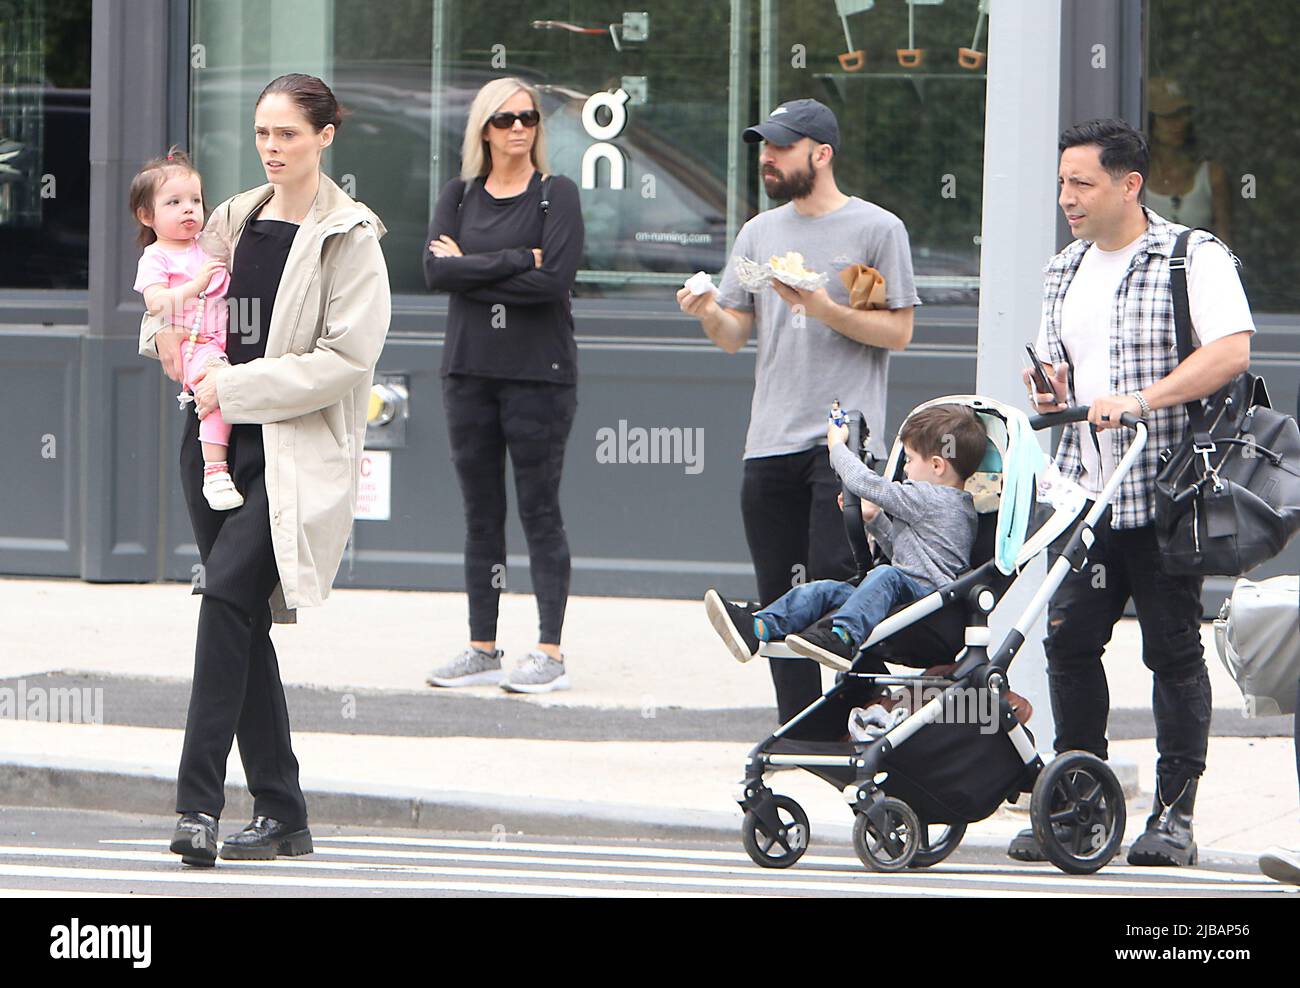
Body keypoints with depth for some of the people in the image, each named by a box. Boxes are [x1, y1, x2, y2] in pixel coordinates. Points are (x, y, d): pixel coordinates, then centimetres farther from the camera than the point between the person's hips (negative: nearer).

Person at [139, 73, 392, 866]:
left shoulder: (349, 237, -5)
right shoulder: (234, 220, 13)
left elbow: (348, 355, -12)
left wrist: (238, 387, -15)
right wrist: (169, 335, 3)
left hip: (298, 452, -7)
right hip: (219, 442, 7)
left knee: (227, 593, -22)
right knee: (245, 621, 6)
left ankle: (201, 801, -24)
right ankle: (281, 813, 12)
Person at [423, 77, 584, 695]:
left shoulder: (556, 196, -1)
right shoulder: (459, 196, 10)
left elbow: (554, 279, -15)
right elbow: (435, 271, -6)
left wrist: (470, 270, -10)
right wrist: (516, 260, -14)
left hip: (539, 371, -4)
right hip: (469, 369, 4)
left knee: (540, 510, -4)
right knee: (480, 512, 7)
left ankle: (550, 654, -3)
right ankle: (482, 650, 11)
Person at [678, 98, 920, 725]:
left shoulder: (876, 229, 1)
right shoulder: (759, 233, 16)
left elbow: (897, 331, -3)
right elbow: (734, 337, 17)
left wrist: (824, 309, -14)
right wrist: (709, 314, -5)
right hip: (770, 439, 6)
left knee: (833, 576, -17)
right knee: (778, 597, 5)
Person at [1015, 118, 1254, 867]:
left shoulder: (1195, 259, -6)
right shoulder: (1065, 273, 17)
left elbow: (1231, 351, -20)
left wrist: (1141, 400, -29)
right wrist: (1051, 396, 5)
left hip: (1163, 496, -6)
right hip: (1082, 496, 6)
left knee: (1173, 651, -2)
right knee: (1069, 643, 3)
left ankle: (1176, 814, 4)